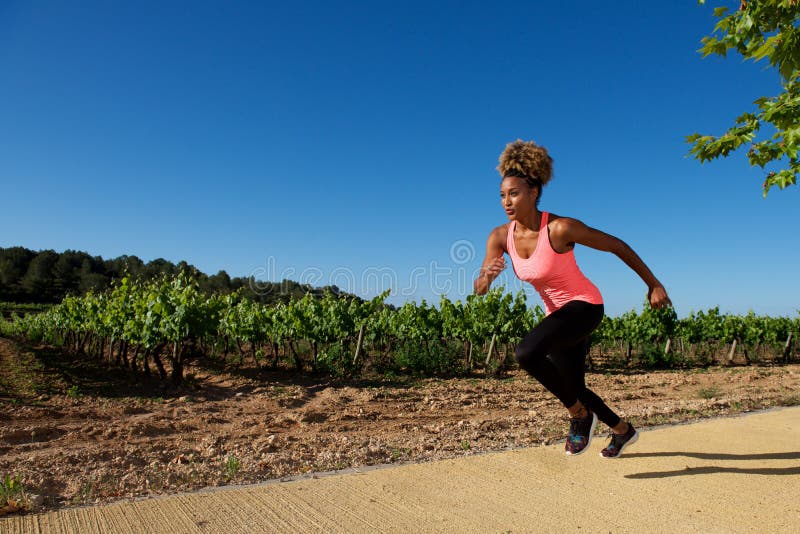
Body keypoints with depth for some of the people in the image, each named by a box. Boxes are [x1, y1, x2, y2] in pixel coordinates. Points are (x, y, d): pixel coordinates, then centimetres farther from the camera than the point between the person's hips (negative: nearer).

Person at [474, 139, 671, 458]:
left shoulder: (561, 228, -25)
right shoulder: (500, 237, -10)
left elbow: (617, 246, -13)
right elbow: (479, 290, -13)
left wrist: (653, 284, -8)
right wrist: (487, 275, -36)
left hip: (585, 306, -7)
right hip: (556, 313, 7)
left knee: (526, 353, -30)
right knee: (573, 391, 18)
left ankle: (580, 415, -4)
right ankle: (623, 431, 48)